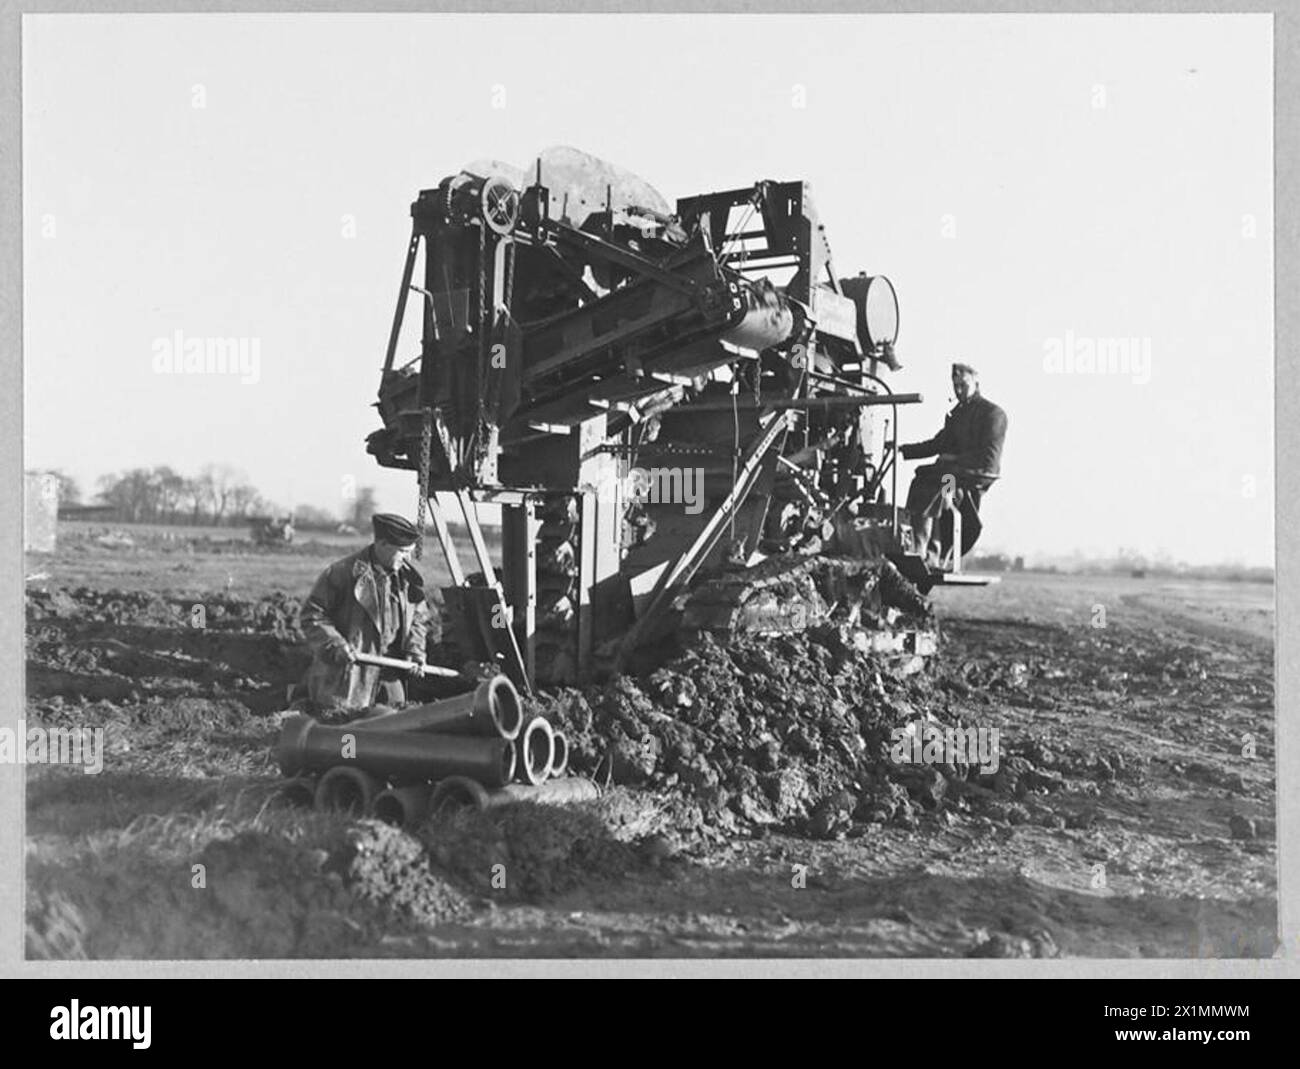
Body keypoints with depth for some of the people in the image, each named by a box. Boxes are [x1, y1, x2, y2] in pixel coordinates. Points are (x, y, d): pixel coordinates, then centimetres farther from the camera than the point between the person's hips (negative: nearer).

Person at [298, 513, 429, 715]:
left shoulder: (408, 577, 2)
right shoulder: (344, 572, -15)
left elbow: (418, 617, 14)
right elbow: (311, 614, -10)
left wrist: (415, 649, -2)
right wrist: (334, 644, -22)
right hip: (347, 666, -5)